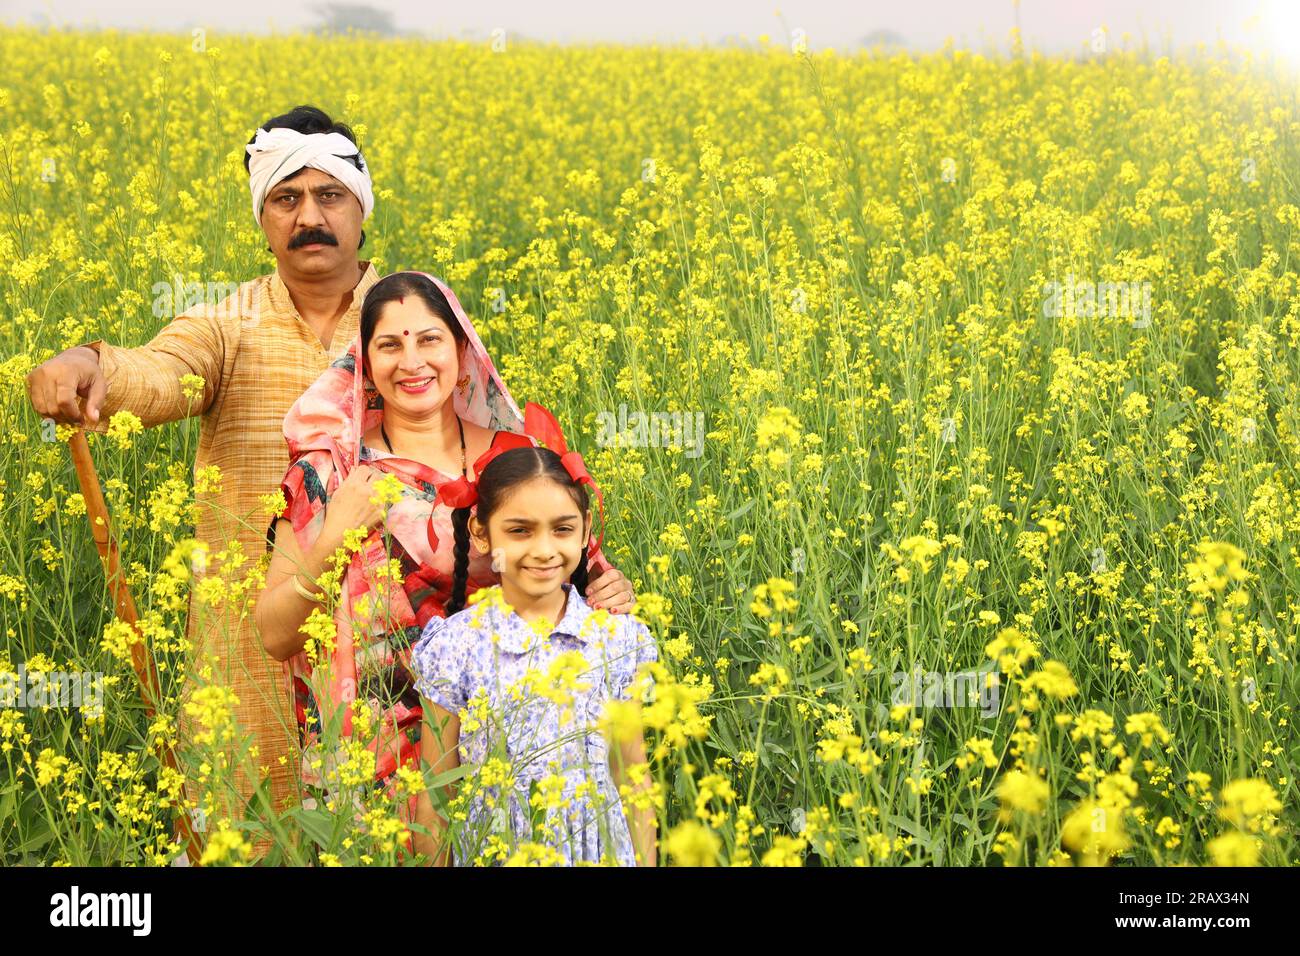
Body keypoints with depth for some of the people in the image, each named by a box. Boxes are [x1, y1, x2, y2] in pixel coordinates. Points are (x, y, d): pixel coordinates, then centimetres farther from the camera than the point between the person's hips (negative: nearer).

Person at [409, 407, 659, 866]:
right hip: (492, 852, -2)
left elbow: (633, 782, 4)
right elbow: (434, 799, -3)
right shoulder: (454, 646, -10)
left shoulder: (618, 640, -3)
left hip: (601, 851, 2)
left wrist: (644, 861, 3)